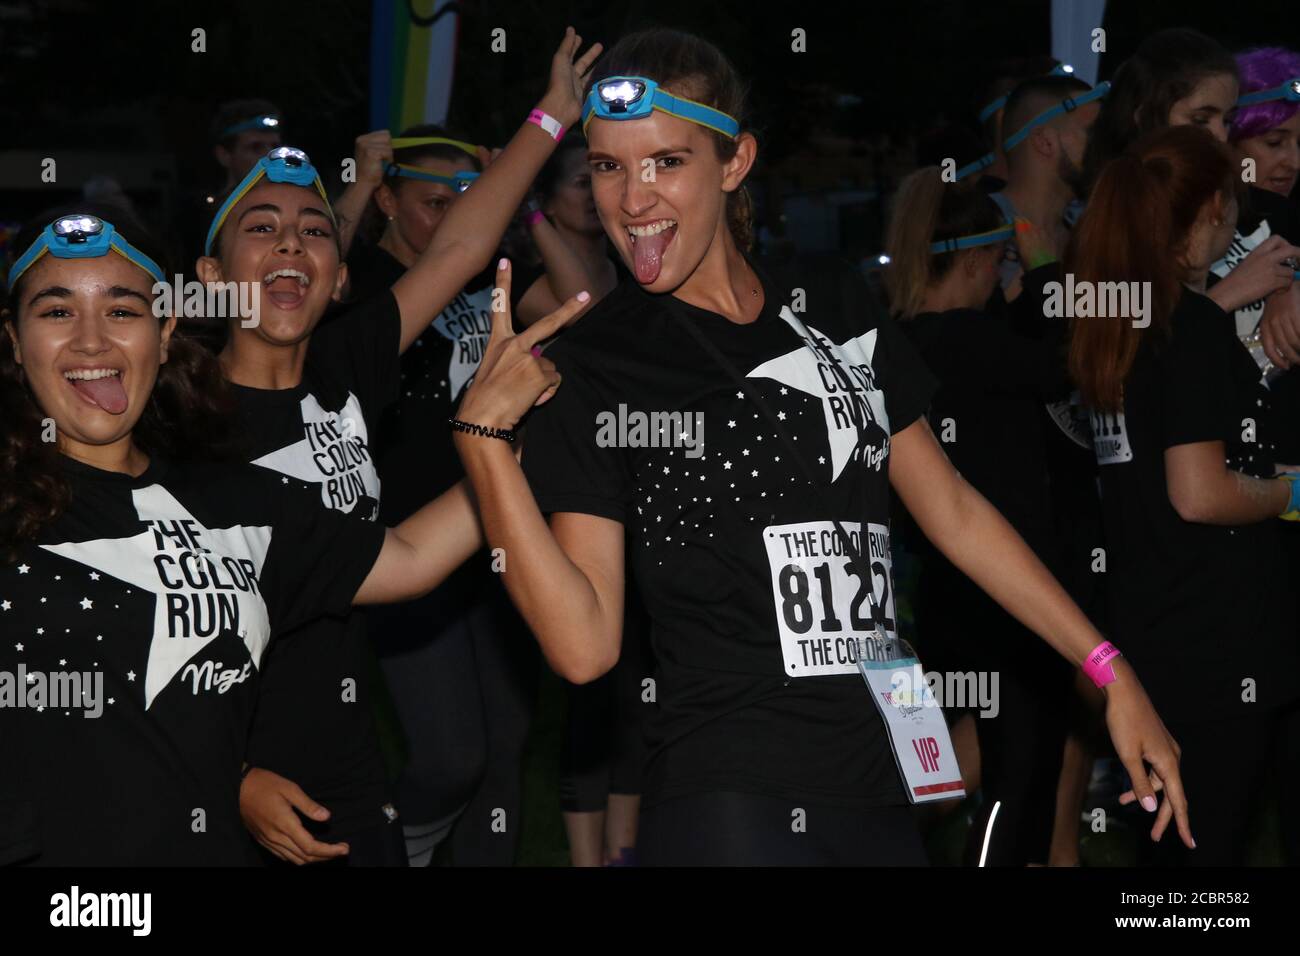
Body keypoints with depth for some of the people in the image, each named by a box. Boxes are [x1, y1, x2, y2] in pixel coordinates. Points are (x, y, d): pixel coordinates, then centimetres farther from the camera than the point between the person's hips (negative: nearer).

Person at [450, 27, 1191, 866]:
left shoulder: (836, 310, 10)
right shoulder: (593, 369, -3)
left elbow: (953, 511, 17)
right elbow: (585, 646, -11)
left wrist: (1109, 669, 15)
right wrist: (484, 438, -18)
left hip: (881, 795, 5)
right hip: (733, 807, -5)